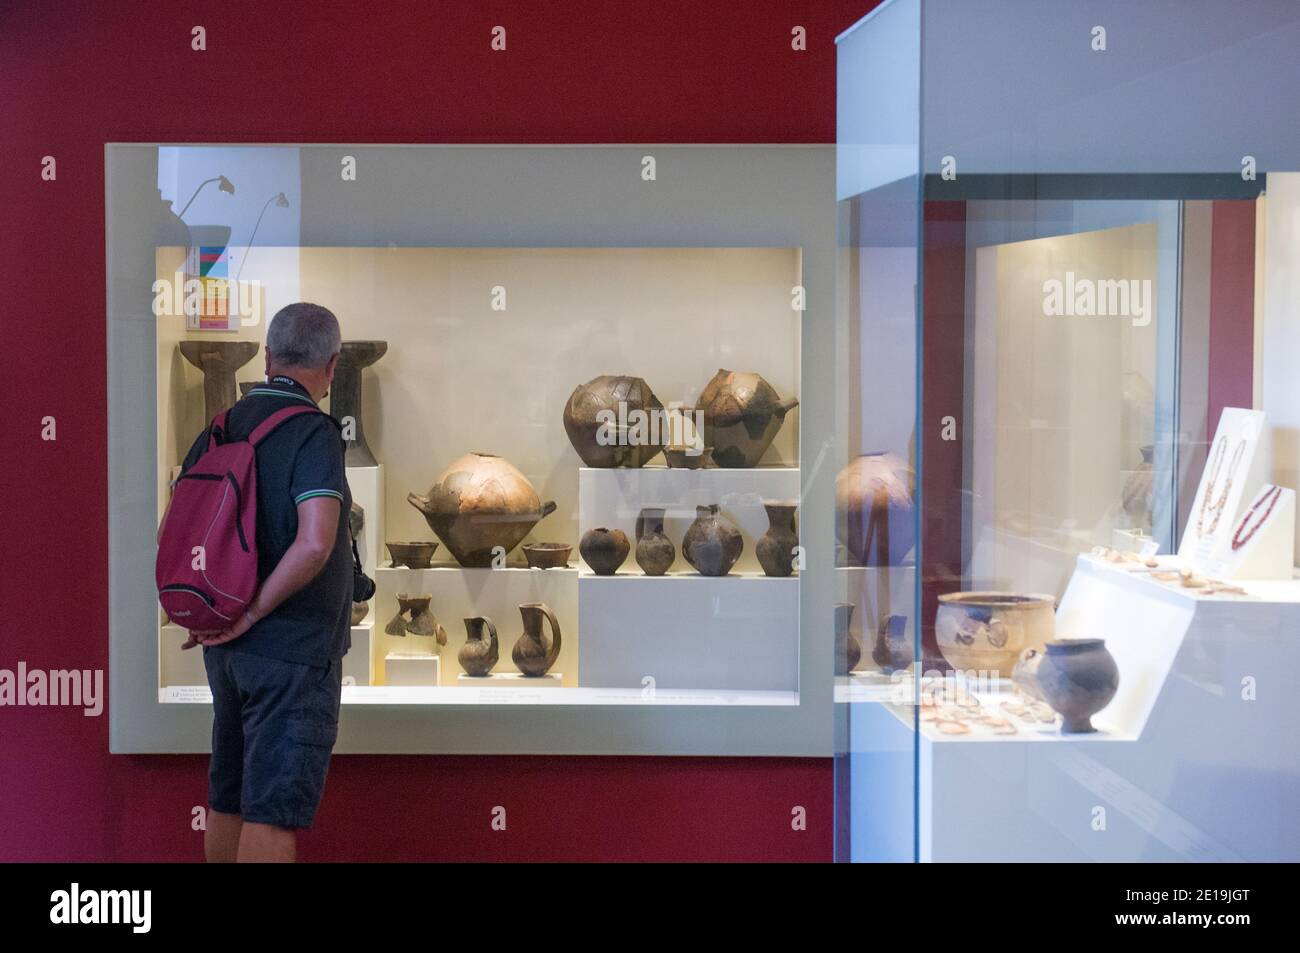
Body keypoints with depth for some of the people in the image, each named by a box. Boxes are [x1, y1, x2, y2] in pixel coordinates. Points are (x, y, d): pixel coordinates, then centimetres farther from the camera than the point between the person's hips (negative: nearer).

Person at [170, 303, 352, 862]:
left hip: (228, 650, 7)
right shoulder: (313, 434, -15)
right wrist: (251, 612, -17)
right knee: (275, 812, -5)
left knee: (229, 799, 17)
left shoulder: (221, 429, 8)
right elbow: (314, 544, -27)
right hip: (293, 649, -7)